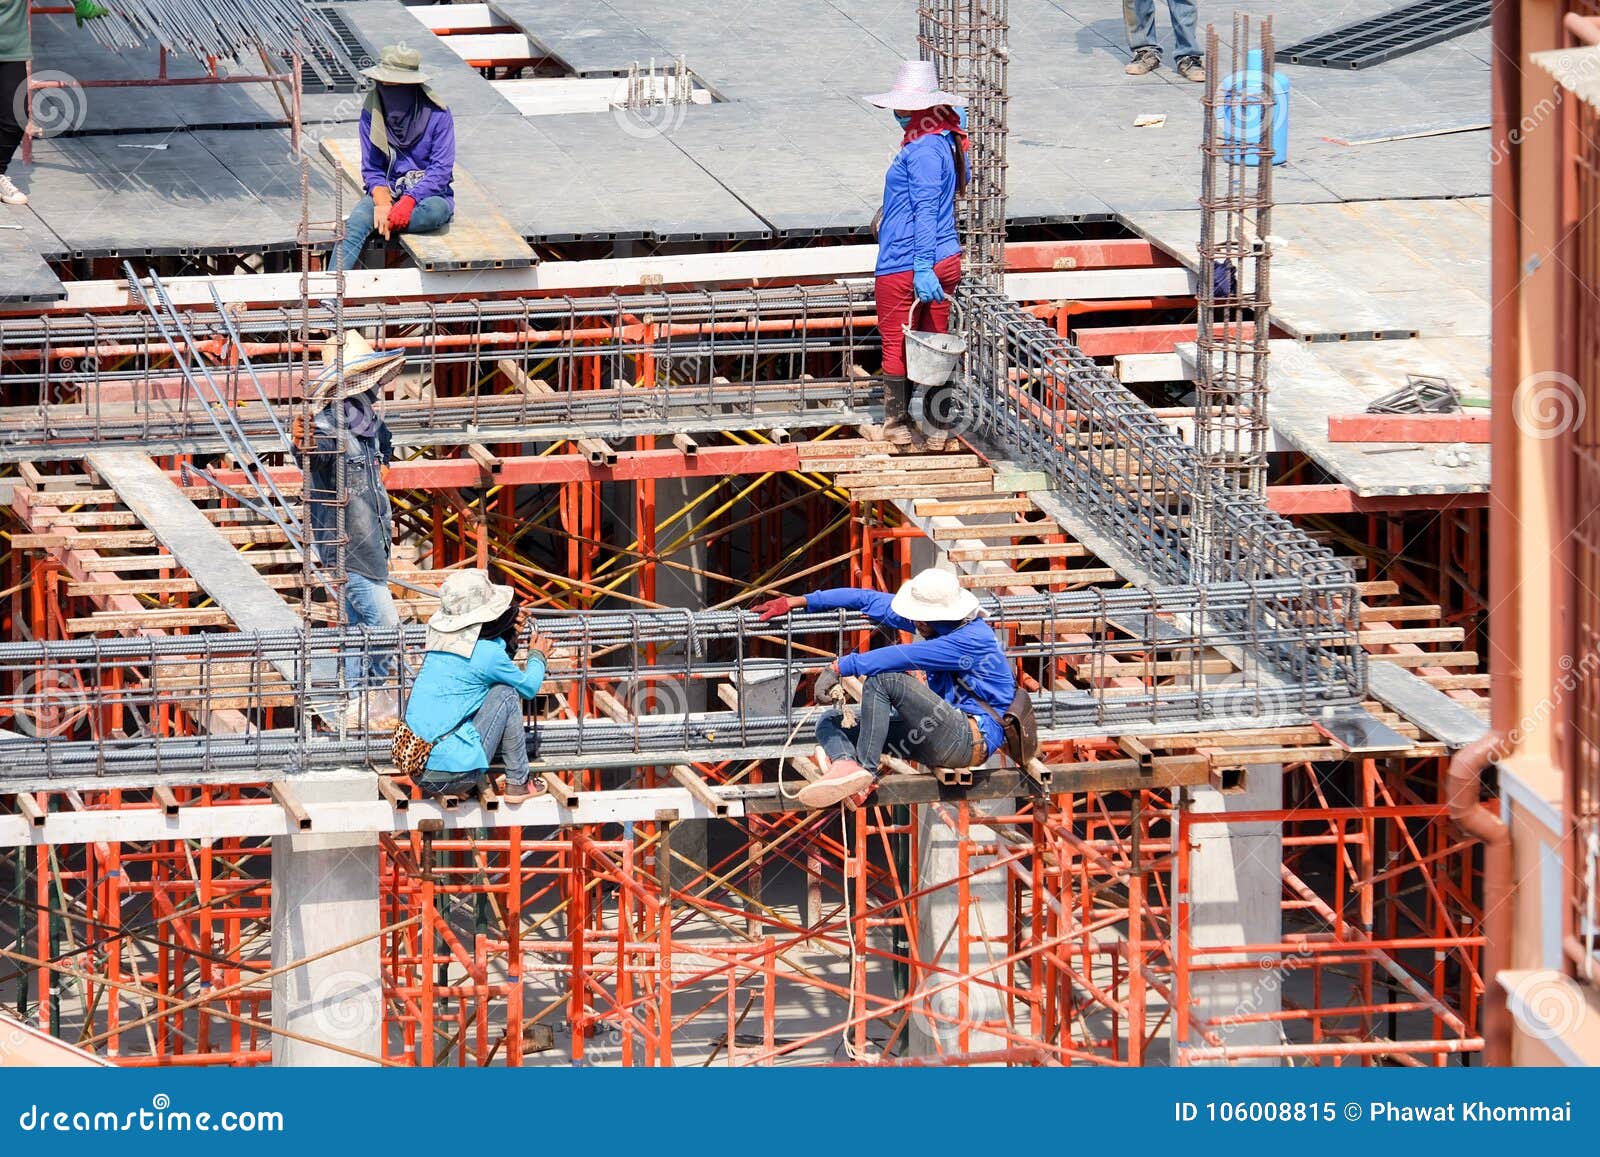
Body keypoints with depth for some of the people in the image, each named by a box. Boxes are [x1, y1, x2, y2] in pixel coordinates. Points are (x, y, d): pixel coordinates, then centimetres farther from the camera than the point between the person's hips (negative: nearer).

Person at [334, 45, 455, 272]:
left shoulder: (436, 115, -9)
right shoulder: (371, 114, -1)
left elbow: (441, 170, -12)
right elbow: (371, 170, 0)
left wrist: (408, 202, -27)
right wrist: (383, 203, -20)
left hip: (426, 193, -1)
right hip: (386, 191, 1)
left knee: (436, 210, -39)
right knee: (357, 221, -31)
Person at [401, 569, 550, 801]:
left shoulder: (440, 644, 9)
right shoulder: (486, 652, -11)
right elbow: (529, 687, 7)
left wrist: (510, 638, 25)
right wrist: (538, 657, 26)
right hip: (455, 771, -8)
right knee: (506, 694, 2)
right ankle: (518, 782, 9)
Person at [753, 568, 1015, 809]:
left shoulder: (972, 639, -18)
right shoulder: (938, 620, 7)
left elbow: (902, 657, -25)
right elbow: (870, 600, 13)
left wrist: (839, 667, -24)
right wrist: (798, 602, 13)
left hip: (973, 742, -10)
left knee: (882, 679, -26)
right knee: (830, 723, 2)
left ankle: (865, 768, -26)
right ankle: (845, 763, -32)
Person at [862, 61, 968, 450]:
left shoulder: (923, 149, -19)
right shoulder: (947, 140, 8)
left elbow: (925, 210, -24)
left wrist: (922, 267, -26)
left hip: (905, 267, -9)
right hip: (944, 259, 9)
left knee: (896, 344, 6)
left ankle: (897, 425, 15)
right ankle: (938, 428, 18)